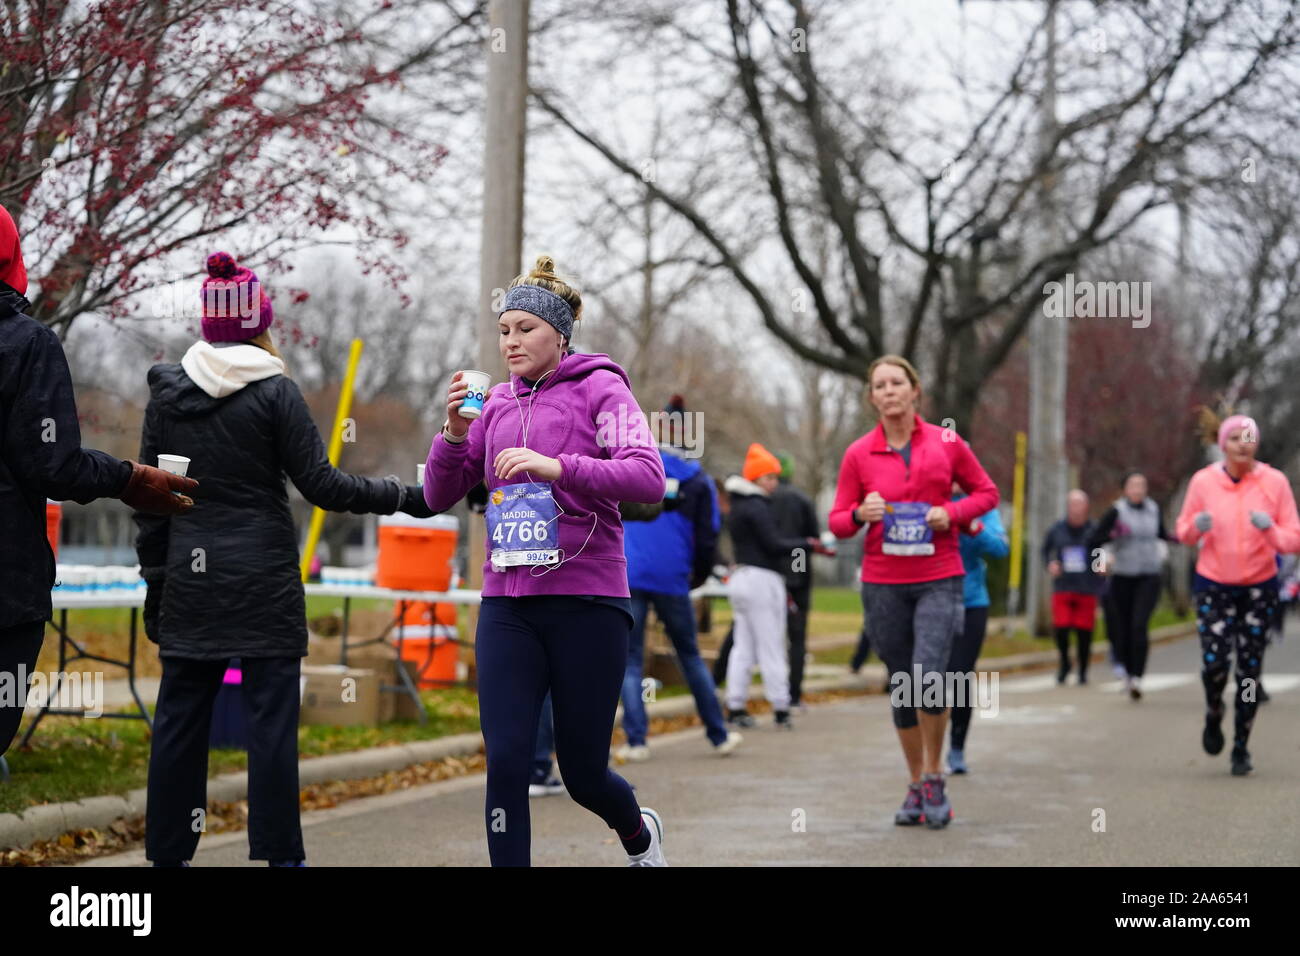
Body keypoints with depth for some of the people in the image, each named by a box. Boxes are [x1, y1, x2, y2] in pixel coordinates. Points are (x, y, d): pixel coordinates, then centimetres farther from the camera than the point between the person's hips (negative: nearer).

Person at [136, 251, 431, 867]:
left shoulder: (167, 392, 6)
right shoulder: (273, 391, -7)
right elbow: (322, 486, -7)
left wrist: (155, 580, 15)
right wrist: (405, 498, 2)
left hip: (191, 582, 4)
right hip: (263, 581, -4)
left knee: (180, 717, 7)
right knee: (271, 715, -1)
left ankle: (167, 851, 10)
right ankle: (279, 852, -2)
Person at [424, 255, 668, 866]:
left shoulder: (600, 388, -3)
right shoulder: (498, 403, 11)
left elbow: (648, 478, -17)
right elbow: (440, 496, 9)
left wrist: (557, 465, -29)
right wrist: (454, 433, -9)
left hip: (588, 603, -3)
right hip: (507, 608, 3)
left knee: (583, 774, 7)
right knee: (505, 762, -9)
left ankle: (639, 834, 40)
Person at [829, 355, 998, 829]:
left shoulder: (947, 443, 2)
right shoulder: (859, 454, 2)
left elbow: (986, 492, 11)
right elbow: (837, 520, 6)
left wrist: (952, 512, -8)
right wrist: (860, 514, -17)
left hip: (939, 580, -2)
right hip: (883, 584, 2)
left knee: (929, 678, -18)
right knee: (901, 689, 7)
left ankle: (934, 779, 1)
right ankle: (916, 786, 21)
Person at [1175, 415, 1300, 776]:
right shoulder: (1203, 481, -4)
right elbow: (1183, 530, 6)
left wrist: (1270, 530, -25)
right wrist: (1195, 527, -17)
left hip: (1260, 587, 0)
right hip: (1214, 585, 0)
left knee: (1250, 669, 1)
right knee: (1214, 662, -14)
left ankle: (1241, 747, 14)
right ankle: (1213, 718, 19)